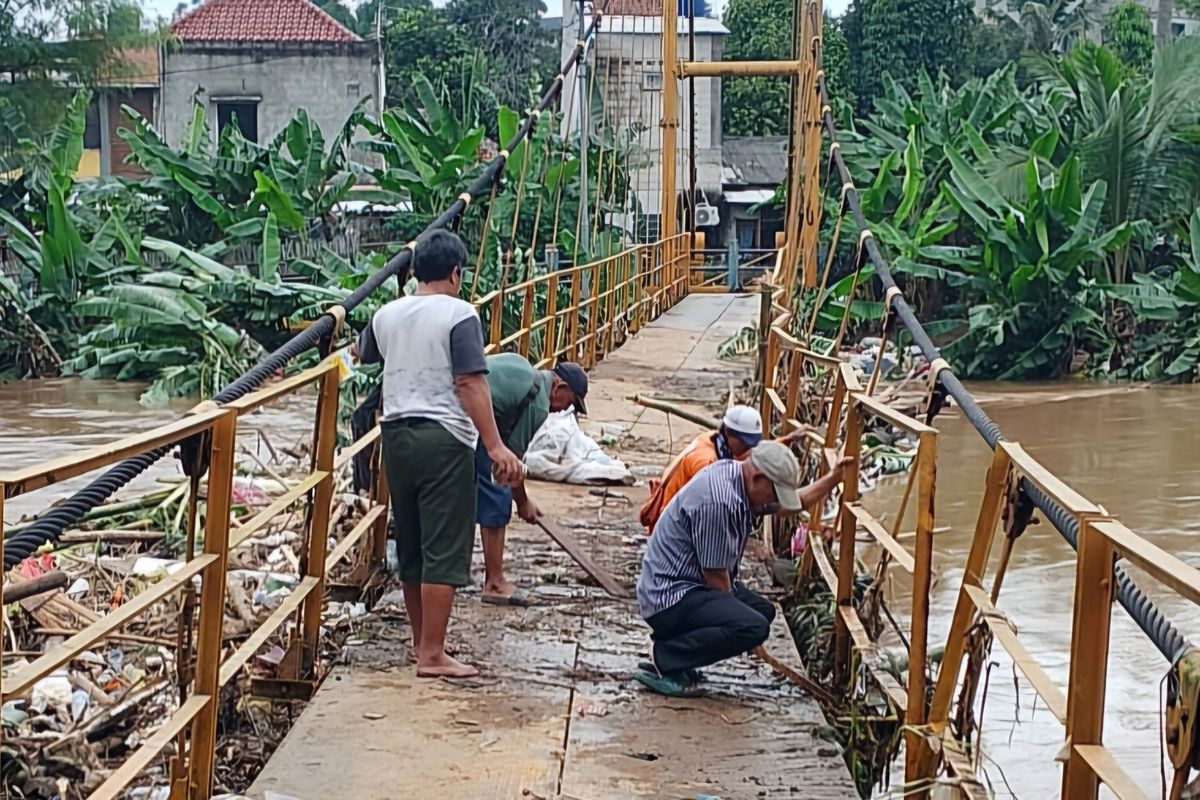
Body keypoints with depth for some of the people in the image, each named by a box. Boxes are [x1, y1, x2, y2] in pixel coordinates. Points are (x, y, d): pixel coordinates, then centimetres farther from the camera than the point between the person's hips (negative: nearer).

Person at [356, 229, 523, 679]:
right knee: (444, 550, -4)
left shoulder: (387, 315, 10)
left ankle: (423, 643, 28)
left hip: (396, 435, 7)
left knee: (410, 547, 16)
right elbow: (470, 383, -17)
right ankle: (432, 656, -5)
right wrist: (495, 446, -18)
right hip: (443, 438, -7)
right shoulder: (458, 314, -9)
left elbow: (364, 355, 32)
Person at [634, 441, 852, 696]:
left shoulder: (735, 473, 5)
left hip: (694, 586, 11)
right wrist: (733, 613, -5)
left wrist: (833, 478, 14)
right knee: (753, 626, -25)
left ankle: (675, 647, 11)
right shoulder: (718, 500, -27)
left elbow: (795, 502, 23)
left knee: (763, 610, 19)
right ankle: (663, 659, -12)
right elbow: (715, 575, -19)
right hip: (670, 596, -11)